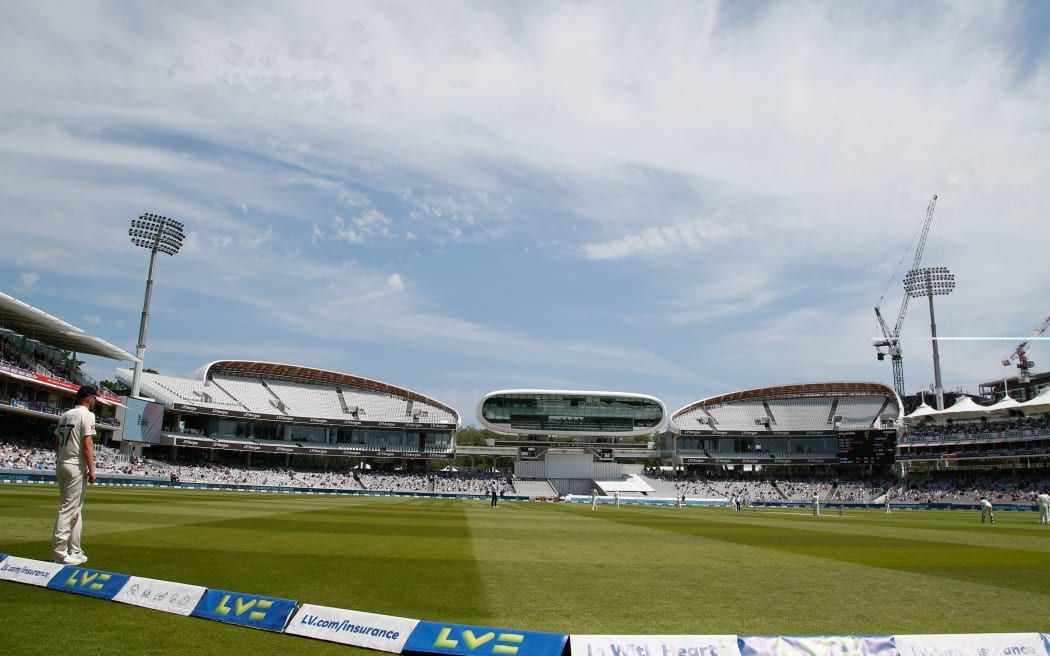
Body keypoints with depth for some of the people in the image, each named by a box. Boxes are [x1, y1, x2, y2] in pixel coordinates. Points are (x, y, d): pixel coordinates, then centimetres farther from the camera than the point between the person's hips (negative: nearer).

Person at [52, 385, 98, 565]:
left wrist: (61, 461, 21)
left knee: (75, 509, 13)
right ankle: (59, 552, -4)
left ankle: (74, 551, 17)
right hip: (76, 466, -9)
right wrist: (91, 469, -15)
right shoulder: (87, 415, -10)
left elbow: (57, 443, 16)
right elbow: (87, 444, -16)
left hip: (61, 464, 9)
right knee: (69, 508, -5)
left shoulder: (65, 415, 15)